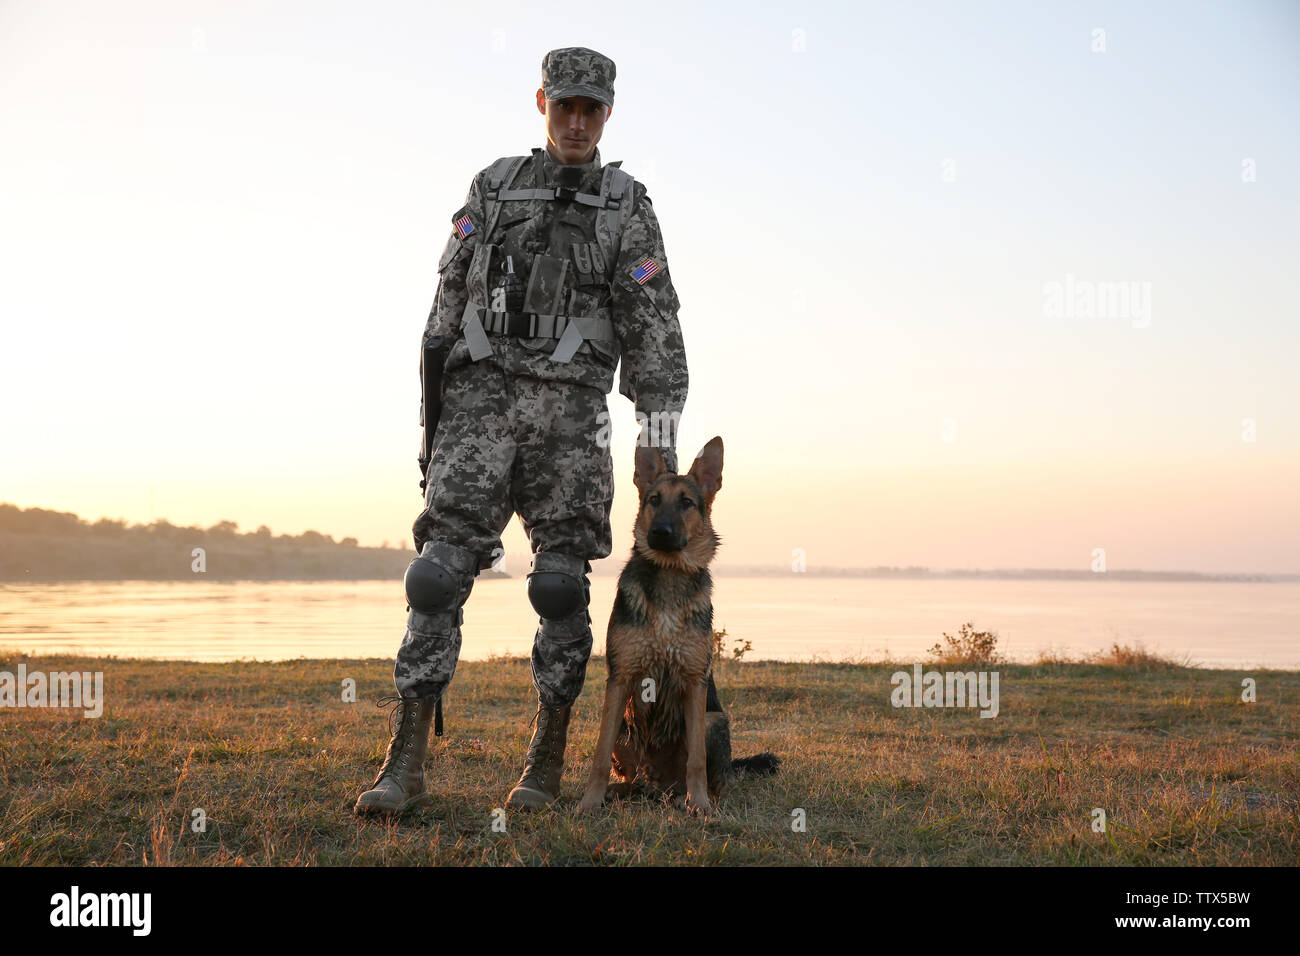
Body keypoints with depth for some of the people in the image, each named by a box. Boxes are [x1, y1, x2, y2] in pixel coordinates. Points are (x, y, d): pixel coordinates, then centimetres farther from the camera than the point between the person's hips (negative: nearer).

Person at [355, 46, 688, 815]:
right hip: (482, 401, 1)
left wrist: (662, 440, -5)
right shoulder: (493, 187, 14)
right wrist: (434, 414, 7)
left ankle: (548, 763, 9)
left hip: (570, 412, -1)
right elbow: (451, 302, 13)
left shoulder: (628, 208, 8)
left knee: (562, 585, -2)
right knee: (441, 572, -9)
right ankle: (407, 765, -8)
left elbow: (655, 330, 3)